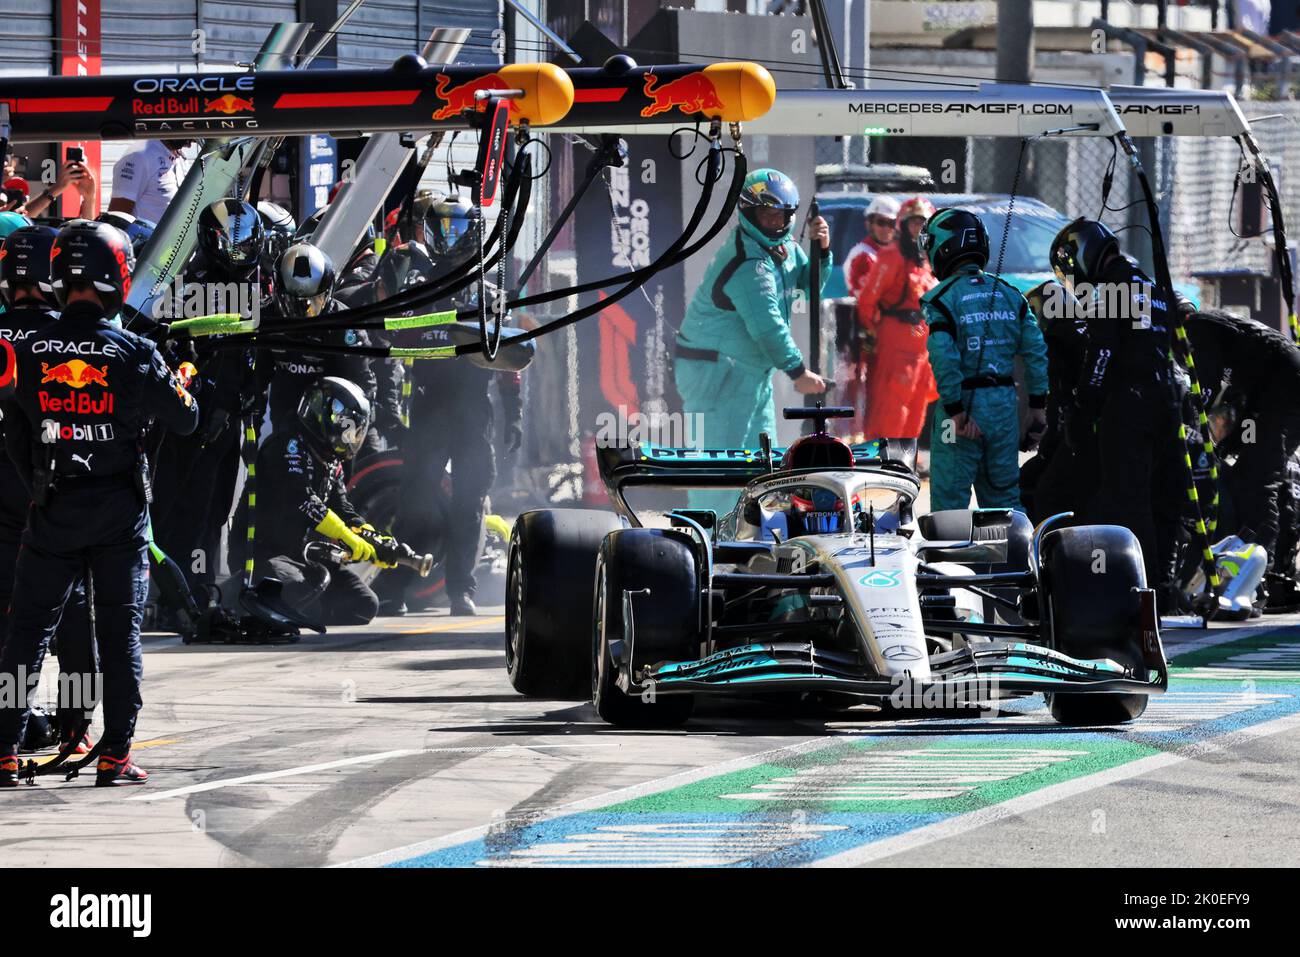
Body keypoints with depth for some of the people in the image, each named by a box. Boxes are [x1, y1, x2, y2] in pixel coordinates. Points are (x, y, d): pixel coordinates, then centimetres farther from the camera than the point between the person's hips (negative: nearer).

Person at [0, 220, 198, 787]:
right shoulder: (133, 353, -10)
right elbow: (185, 419, -1)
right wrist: (181, 383, 21)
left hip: (52, 508, 1)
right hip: (119, 509, -1)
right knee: (119, 629, 5)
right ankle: (115, 755, 3)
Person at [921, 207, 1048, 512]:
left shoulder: (940, 299, -10)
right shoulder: (1009, 295, 7)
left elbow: (944, 360, -21)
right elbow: (1036, 352, 4)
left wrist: (956, 411, -16)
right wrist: (1037, 406, 8)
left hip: (963, 406, -5)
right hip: (1005, 405, 5)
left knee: (950, 502, 2)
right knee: (1004, 498, 13)